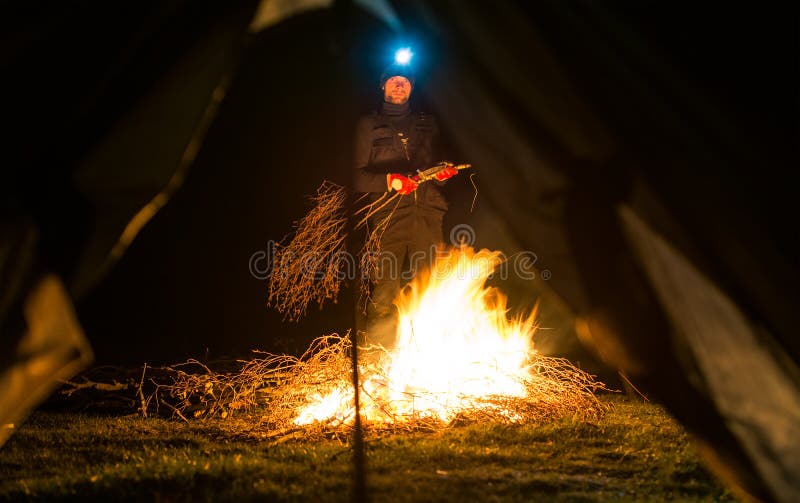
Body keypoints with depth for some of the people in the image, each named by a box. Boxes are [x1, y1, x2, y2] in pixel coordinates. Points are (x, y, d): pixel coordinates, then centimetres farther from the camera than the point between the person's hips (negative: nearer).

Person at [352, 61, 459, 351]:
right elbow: (358, 177, 4)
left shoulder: (427, 123, 22)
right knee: (385, 291, -11)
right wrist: (388, 181, -14)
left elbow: (438, 162, 27)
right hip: (389, 215, -3)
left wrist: (443, 173, 3)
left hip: (427, 214, 3)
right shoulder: (369, 125, 13)